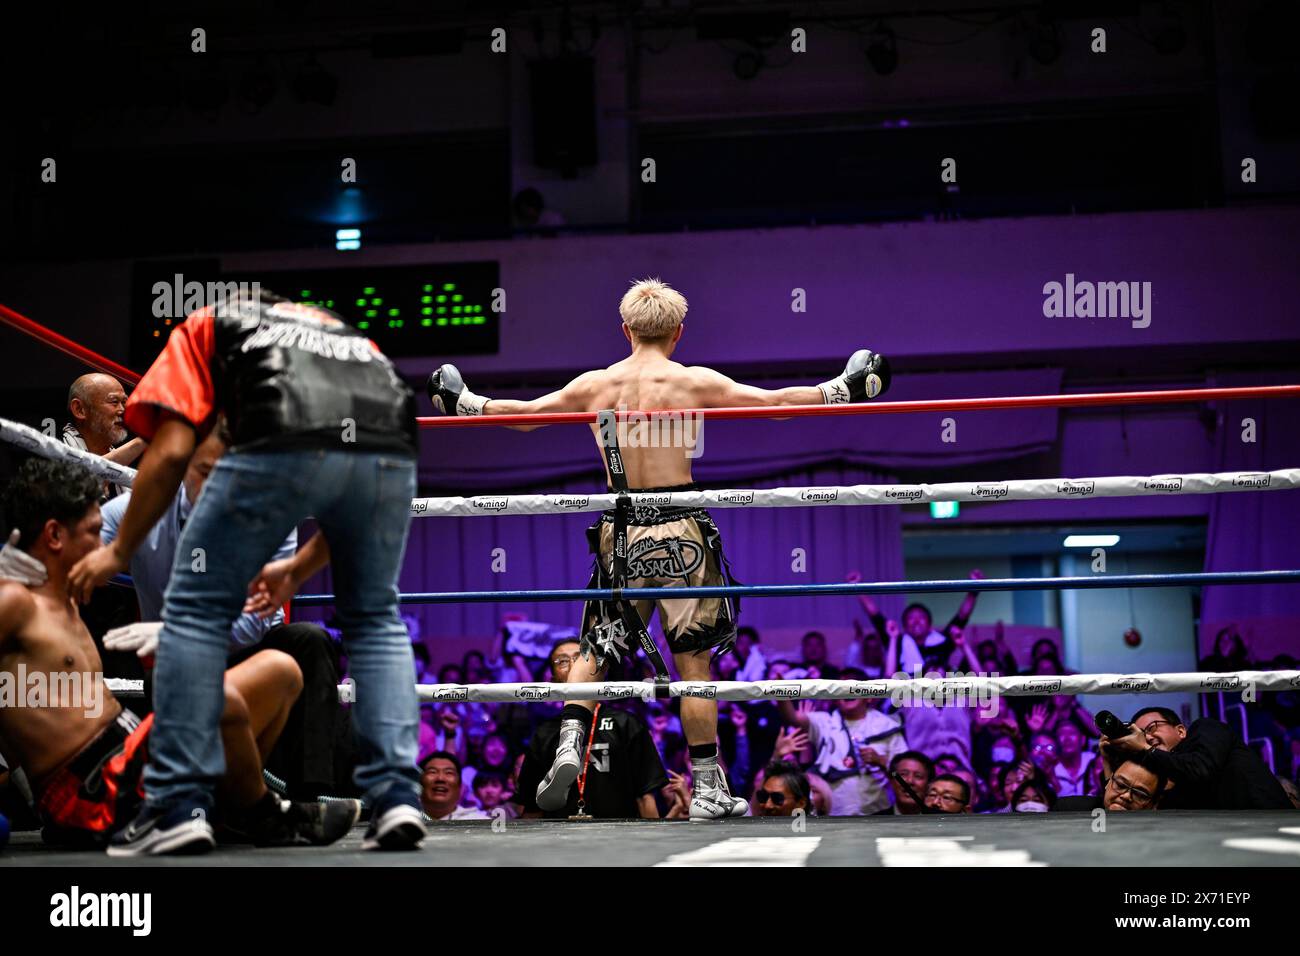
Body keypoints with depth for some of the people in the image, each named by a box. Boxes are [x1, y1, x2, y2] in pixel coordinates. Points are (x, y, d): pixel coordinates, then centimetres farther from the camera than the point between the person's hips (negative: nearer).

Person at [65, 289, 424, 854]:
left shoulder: (205, 326, 32)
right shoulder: (343, 329, 41)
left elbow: (172, 450, 16)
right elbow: (353, 489, 36)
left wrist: (119, 552, 27)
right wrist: (296, 573, 46)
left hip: (283, 446, -4)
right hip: (391, 449, 4)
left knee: (197, 609, 15)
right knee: (375, 620, 24)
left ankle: (177, 808, 14)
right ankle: (397, 799, 13)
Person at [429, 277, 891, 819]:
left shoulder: (594, 386, 3)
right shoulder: (693, 382, -5)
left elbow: (524, 414, 16)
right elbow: (777, 401, 1)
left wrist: (463, 402, 33)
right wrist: (844, 387, 14)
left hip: (620, 531, 2)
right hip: (679, 530, -2)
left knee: (595, 650, 17)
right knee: (693, 661, 4)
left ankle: (570, 744, -2)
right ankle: (707, 789, 10)